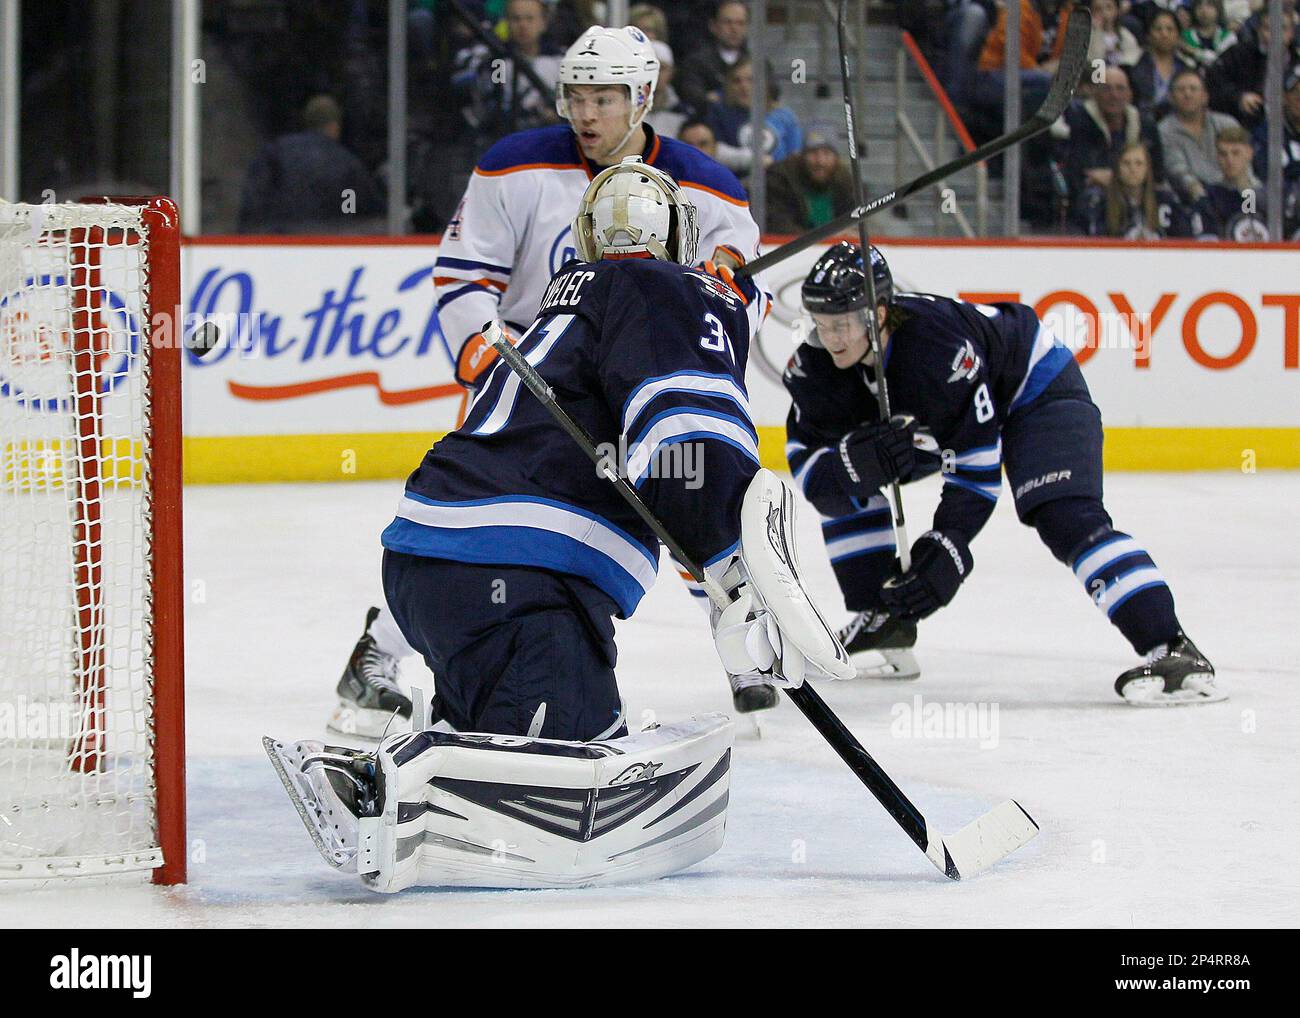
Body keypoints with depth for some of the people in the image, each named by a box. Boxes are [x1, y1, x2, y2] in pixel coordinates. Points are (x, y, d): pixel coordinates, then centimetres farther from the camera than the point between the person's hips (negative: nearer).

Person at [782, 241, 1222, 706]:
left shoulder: (940, 342, -39)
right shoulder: (817, 363, -21)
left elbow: (978, 464, -34)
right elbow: (808, 465, -19)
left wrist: (947, 550, -38)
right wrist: (856, 462, -41)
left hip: (1034, 385, -8)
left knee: (1066, 517, -27)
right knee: (844, 483, -2)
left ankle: (1172, 651, -35)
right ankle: (882, 620, 12)